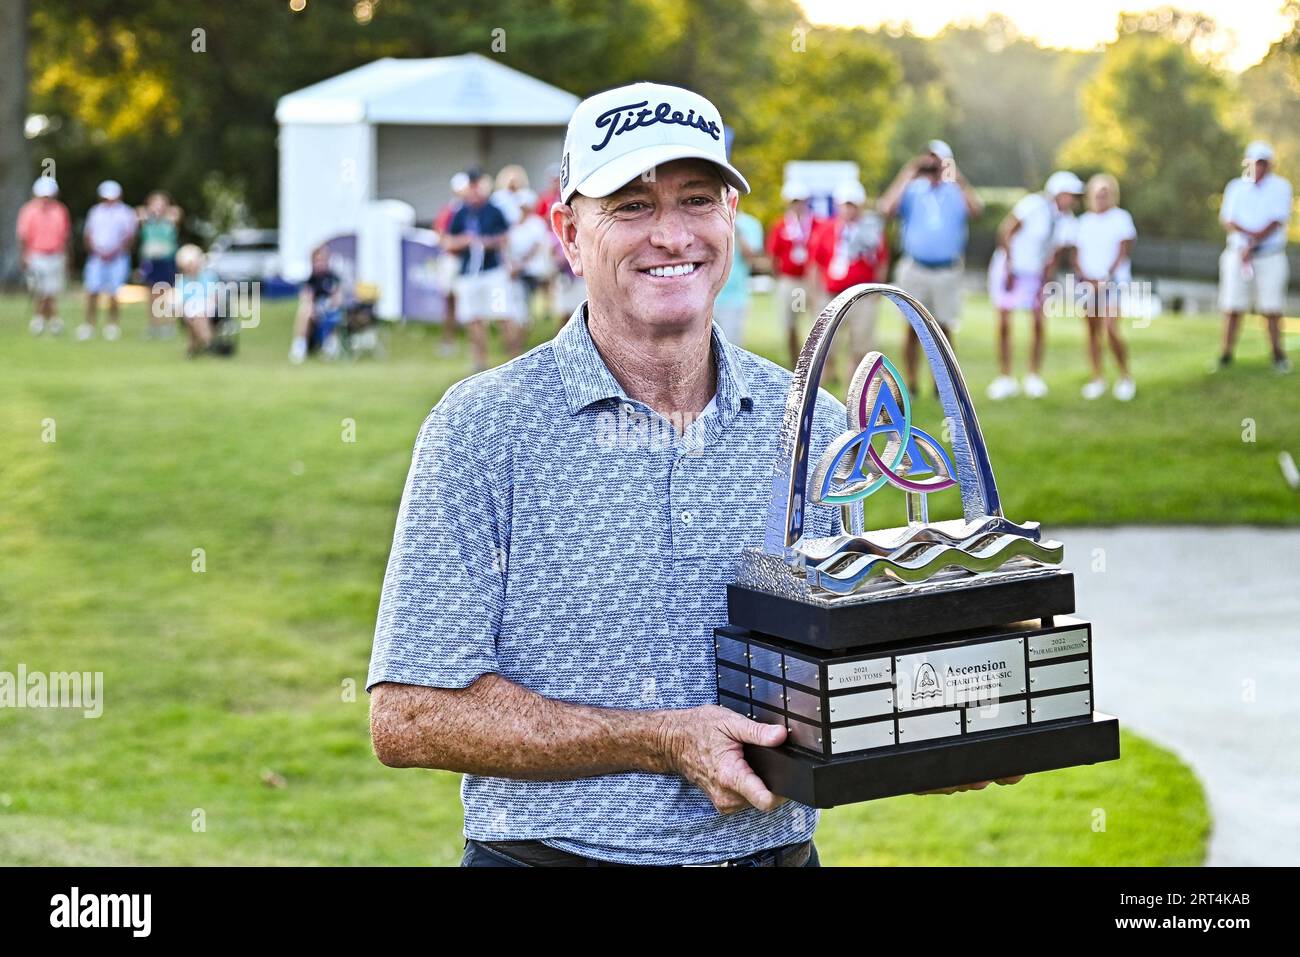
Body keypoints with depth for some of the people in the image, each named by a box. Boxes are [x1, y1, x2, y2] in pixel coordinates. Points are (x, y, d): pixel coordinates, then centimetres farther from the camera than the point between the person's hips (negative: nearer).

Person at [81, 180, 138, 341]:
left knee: (113, 294, -4)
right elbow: (88, 234, 12)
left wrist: (115, 252, -14)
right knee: (92, 291, -6)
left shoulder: (125, 213, 2)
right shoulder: (95, 211, 13)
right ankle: (88, 325, -1)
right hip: (97, 257, 2)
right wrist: (95, 251, -5)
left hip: (117, 258, -2)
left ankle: (112, 326, 8)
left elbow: (130, 237, -4)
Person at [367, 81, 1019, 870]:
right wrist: (662, 743, -20)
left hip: (777, 849, 3)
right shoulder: (483, 427, -10)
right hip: (555, 850, -3)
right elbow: (408, 717, -14)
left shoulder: (817, 429, 1)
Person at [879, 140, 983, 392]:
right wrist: (907, 172, -11)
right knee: (913, 328, 1)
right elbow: (887, 208, -14)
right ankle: (910, 385, 6)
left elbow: (976, 209, -14)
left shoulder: (956, 191, 6)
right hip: (915, 269, -1)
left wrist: (957, 177, -12)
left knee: (945, 329, 3)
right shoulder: (911, 189, 5)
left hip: (948, 273, 1)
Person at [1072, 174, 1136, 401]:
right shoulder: (1084, 221, 15)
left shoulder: (1121, 218, 2)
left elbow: (1124, 252, -5)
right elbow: (1077, 253, 11)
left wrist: (1107, 277, -13)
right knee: (1093, 330, 2)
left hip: (1113, 280, -4)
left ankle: (1125, 377, -4)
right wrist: (1084, 276, -5)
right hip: (1088, 282, 5)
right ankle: (1097, 379, 8)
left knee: (1111, 330, -16)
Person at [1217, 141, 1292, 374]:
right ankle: (1226, 354, 3)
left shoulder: (1280, 187, 1)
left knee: (1272, 308, -3)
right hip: (1237, 253, 2)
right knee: (1232, 306, -2)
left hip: (1270, 256, -2)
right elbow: (1226, 219, -1)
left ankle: (1278, 354, 6)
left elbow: (1277, 222, -8)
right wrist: (1250, 234, -18)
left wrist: (1252, 244, -16)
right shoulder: (1236, 187, 10)